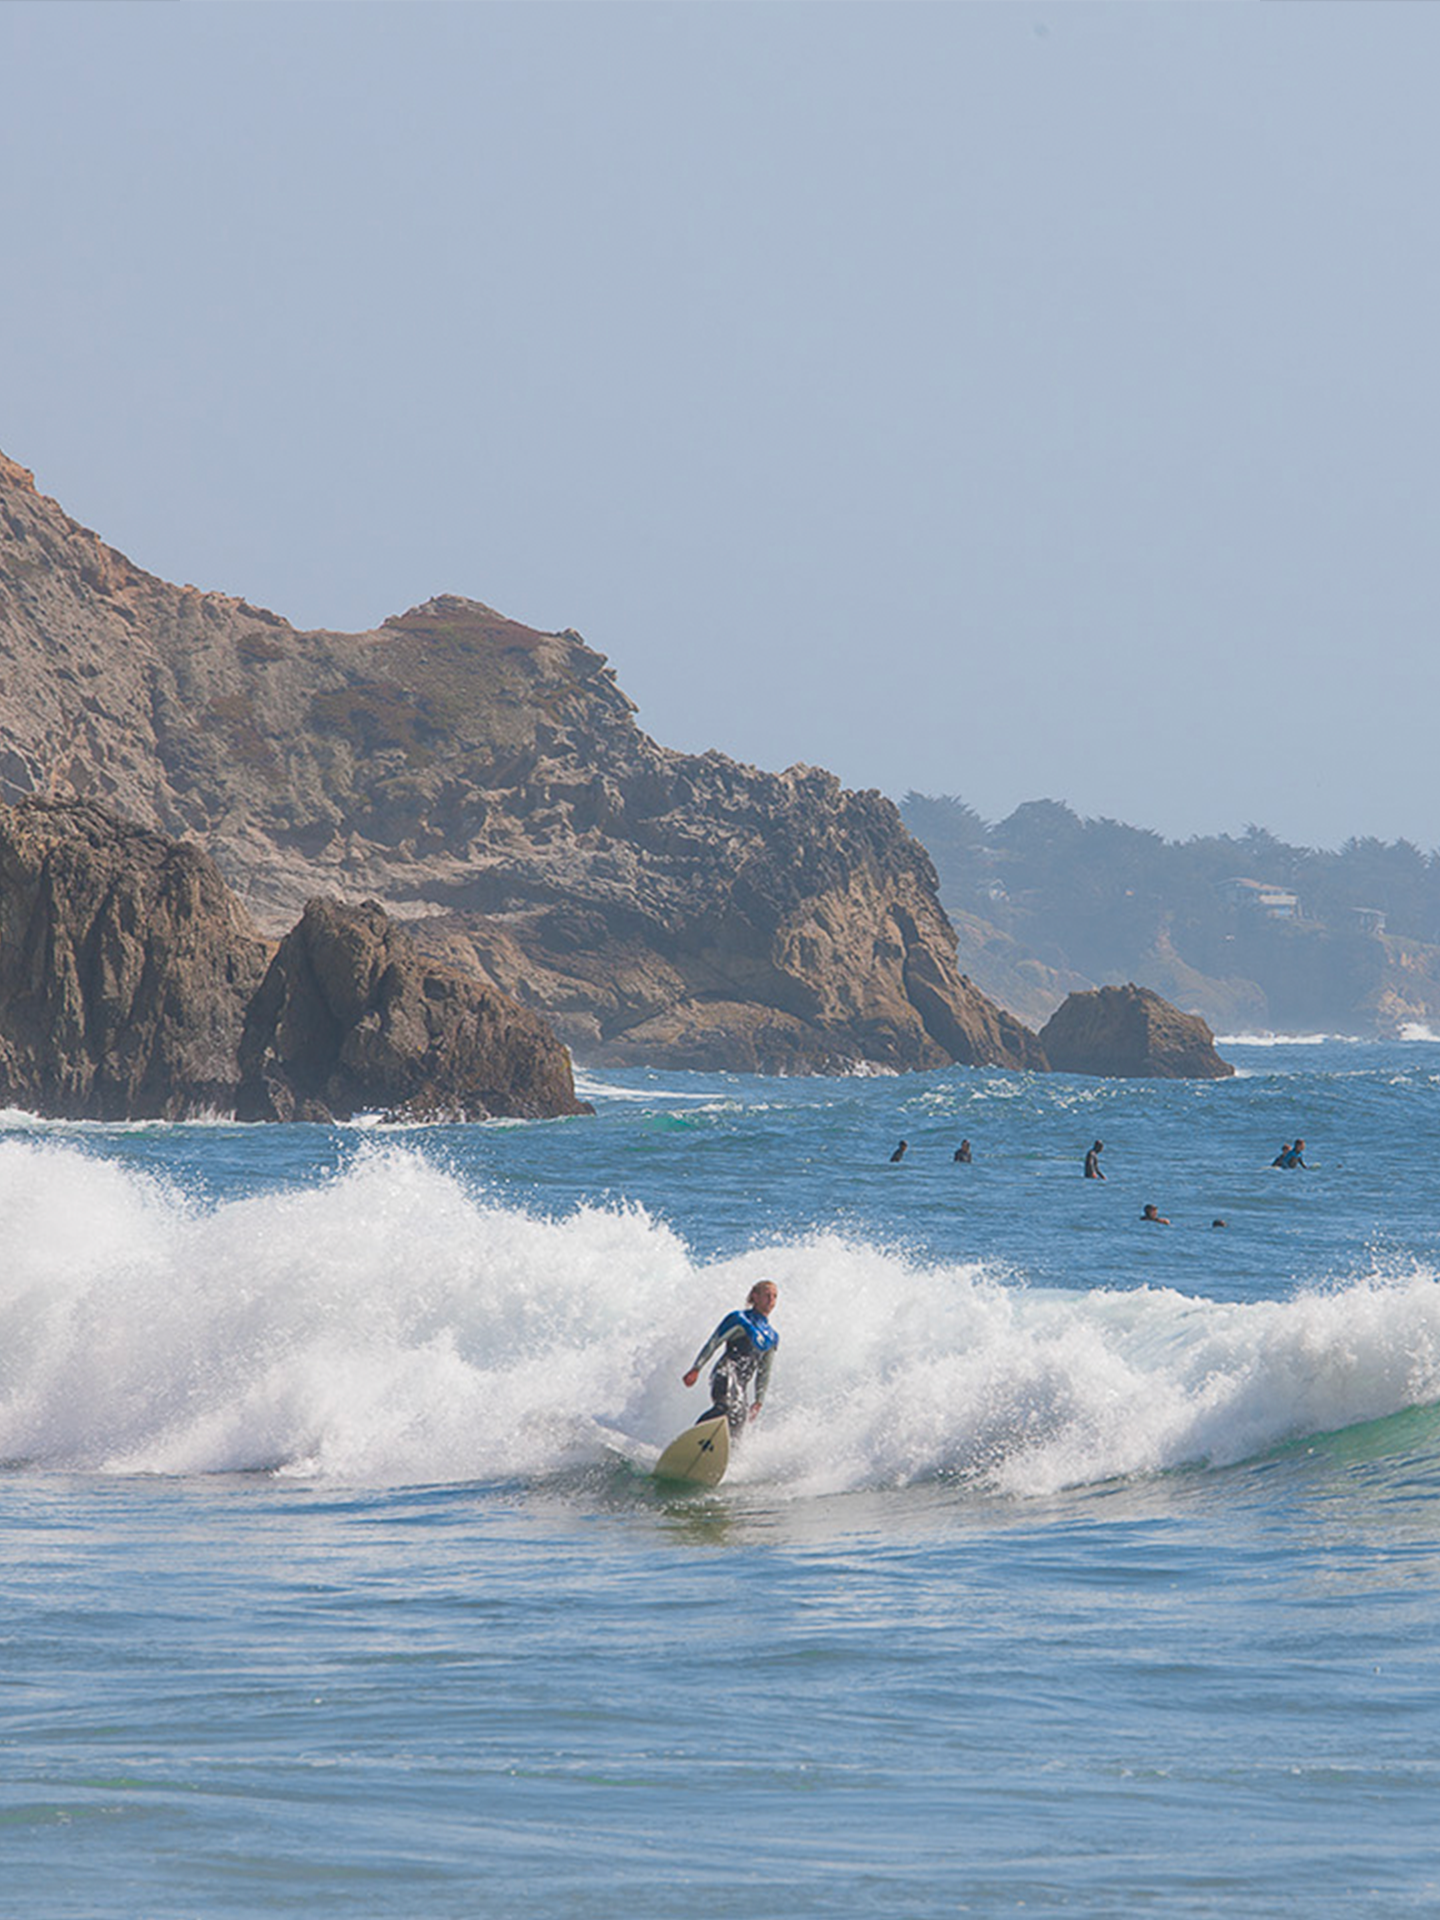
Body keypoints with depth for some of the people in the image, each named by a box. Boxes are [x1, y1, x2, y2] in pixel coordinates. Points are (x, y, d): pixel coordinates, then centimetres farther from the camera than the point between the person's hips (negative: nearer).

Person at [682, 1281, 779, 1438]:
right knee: (728, 1404, -34)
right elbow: (713, 1343, 3)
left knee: (738, 1420, -13)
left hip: (741, 1386, 7)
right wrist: (696, 1369, -7)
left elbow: (764, 1372, 29)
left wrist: (758, 1402, 23)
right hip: (726, 1371, -7)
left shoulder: (772, 1337, 26)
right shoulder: (740, 1319, 8)